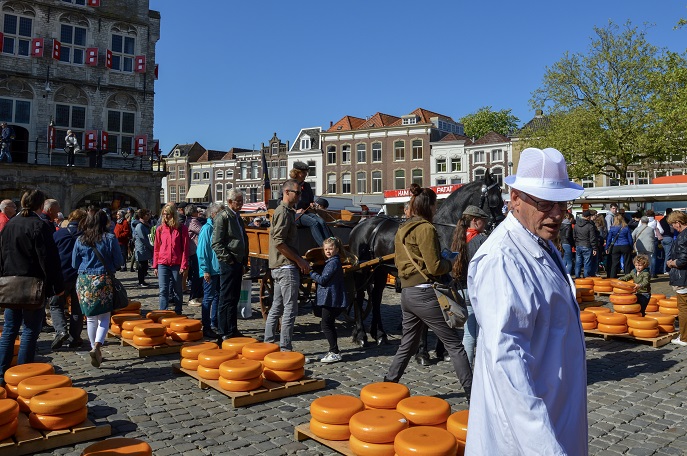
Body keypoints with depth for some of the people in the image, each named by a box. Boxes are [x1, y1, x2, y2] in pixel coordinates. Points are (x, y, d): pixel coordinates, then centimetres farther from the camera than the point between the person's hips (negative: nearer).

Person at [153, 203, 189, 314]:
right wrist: (155, 266, 5)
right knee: (163, 291, -1)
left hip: (177, 264, -2)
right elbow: (156, 249, 10)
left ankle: (178, 314, 19)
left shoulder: (182, 229, -1)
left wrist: (184, 265, -9)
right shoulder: (160, 229, 7)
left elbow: (185, 248, -3)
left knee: (178, 291, 9)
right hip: (163, 264, 2)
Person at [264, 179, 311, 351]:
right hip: (287, 267, -10)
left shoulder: (287, 211, 19)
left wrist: (300, 260, 16)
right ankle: (285, 349, -1)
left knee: (277, 308, 14)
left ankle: (268, 344, 21)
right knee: (290, 310, -6)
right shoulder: (284, 212, -12)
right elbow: (278, 242, -20)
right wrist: (299, 260, -16)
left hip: (280, 267, 10)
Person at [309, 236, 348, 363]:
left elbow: (323, 280, -18)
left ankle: (335, 353, -4)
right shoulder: (330, 261, 16)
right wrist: (316, 274, 7)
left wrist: (311, 273, -7)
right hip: (331, 299, 10)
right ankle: (333, 351, 25)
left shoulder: (333, 262, -15)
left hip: (331, 299, -10)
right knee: (329, 324, 17)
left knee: (325, 324, -7)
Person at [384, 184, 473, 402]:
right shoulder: (426, 229, -13)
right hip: (424, 292, -8)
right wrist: (450, 262, 4)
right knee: (454, 344, 1)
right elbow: (435, 267, -17)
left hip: (407, 292, 8)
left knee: (407, 344, 18)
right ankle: (471, 393, 5)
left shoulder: (401, 230, 14)